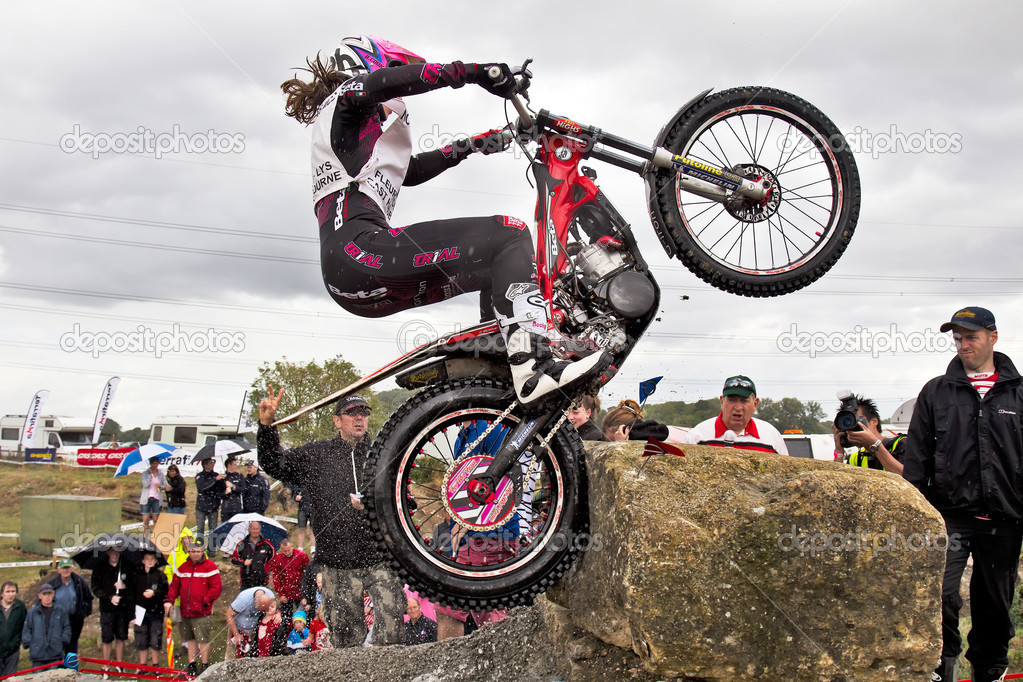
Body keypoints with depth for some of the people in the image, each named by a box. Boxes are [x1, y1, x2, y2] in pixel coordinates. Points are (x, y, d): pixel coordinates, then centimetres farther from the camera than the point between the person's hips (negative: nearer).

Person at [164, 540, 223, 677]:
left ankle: (205, 666, 4)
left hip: (201, 611, -6)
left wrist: (205, 601, -11)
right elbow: (174, 585, 15)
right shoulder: (183, 567, 13)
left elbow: (217, 587, -6)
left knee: (203, 639, -5)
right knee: (190, 638, 14)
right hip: (185, 610, 6)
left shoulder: (210, 567, -3)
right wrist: (169, 600, 0)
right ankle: (192, 665, 23)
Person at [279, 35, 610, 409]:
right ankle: (534, 367, -28)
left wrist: (469, 146, 35)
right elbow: (384, 81, -15)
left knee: (496, 270, 21)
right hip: (359, 250, -10)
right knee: (509, 234, -14)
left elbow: (413, 170, 41)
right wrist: (474, 71, -16)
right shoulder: (345, 98, 9)